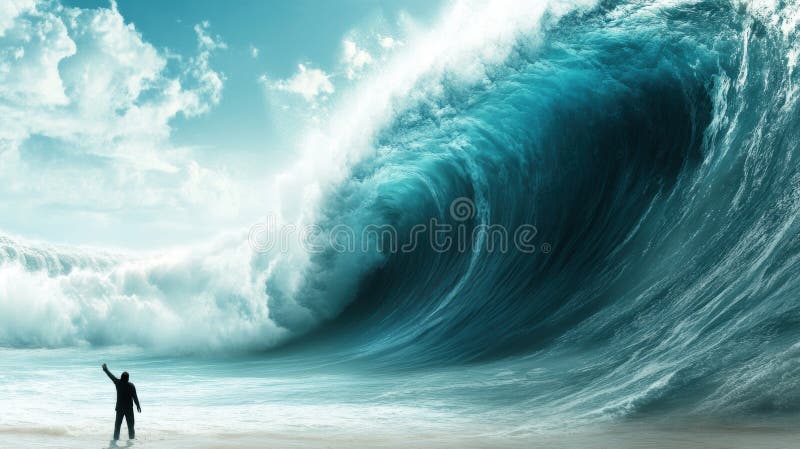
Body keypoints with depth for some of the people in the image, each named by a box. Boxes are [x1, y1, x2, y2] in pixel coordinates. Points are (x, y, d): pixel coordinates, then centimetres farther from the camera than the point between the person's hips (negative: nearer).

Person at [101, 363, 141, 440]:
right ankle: (131, 437, 7)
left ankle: (116, 437, 12)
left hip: (119, 408, 2)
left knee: (118, 423, 12)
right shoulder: (131, 385, -12)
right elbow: (135, 397, -10)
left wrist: (105, 369, 24)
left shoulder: (118, 383, -5)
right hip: (129, 408, -2)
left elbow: (111, 375, 10)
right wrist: (138, 406, -1)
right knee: (130, 423, 7)